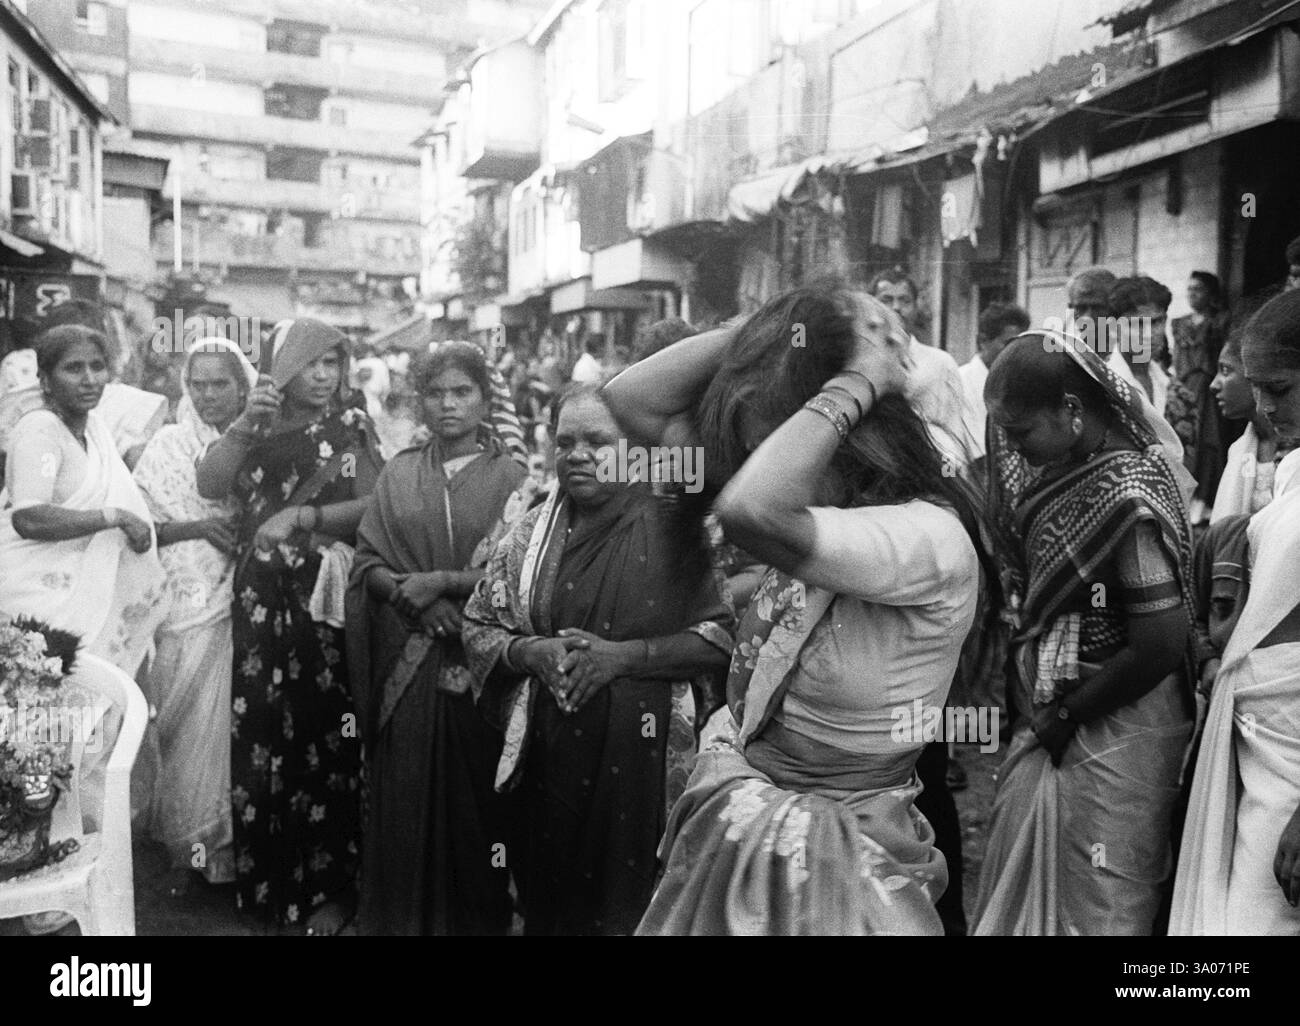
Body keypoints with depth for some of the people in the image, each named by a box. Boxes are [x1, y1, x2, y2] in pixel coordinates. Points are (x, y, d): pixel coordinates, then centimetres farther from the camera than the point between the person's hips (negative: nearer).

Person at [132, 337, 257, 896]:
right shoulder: (167, 445, 4)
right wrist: (198, 527, -14)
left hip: (244, 604, 0)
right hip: (184, 606, 0)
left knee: (233, 719, 0)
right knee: (186, 720, 2)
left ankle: (229, 842, 14)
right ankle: (185, 844, 15)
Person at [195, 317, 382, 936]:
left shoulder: (349, 424, 3)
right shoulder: (260, 427, 12)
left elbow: (375, 505, -6)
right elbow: (209, 485, -1)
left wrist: (302, 517, -15)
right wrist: (244, 422, -11)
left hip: (325, 596, -3)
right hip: (261, 598, 3)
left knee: (321, 734, -1)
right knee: (259, 729, 4)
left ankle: (328, 883, 12)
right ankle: (267, 878, 21)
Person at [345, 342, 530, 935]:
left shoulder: (511, 477, 2)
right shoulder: (398, 473, 10)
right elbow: (367, 562, 5)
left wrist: (441, 582, -14)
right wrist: (412, 595, -13)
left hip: (478, 660, -2)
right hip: (404, 663, 2)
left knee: (472, 796, 3)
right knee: (402, 797, 6)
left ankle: (476, 917, 20)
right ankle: (398, 917, 22)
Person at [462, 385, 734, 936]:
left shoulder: (674, 526, -5)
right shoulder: (534, 530, 5)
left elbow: (723, 636, -8)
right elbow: (478, 627, 9)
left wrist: (625, 655, -16)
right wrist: (530, 651, -10)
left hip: (645, 752, -3)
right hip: (552, 751, 3)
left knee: (632, 899, 7)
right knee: (552, 890, 14)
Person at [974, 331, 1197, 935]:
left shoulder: (1128, 495, -22)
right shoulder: (1062, 468, -1)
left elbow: (1161, 646, -23)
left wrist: (1066, 716, -12)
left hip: (1111, 738, -7)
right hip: (1050, 726, 7)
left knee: (1097, 909, 11)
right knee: (1022, 890, 18)